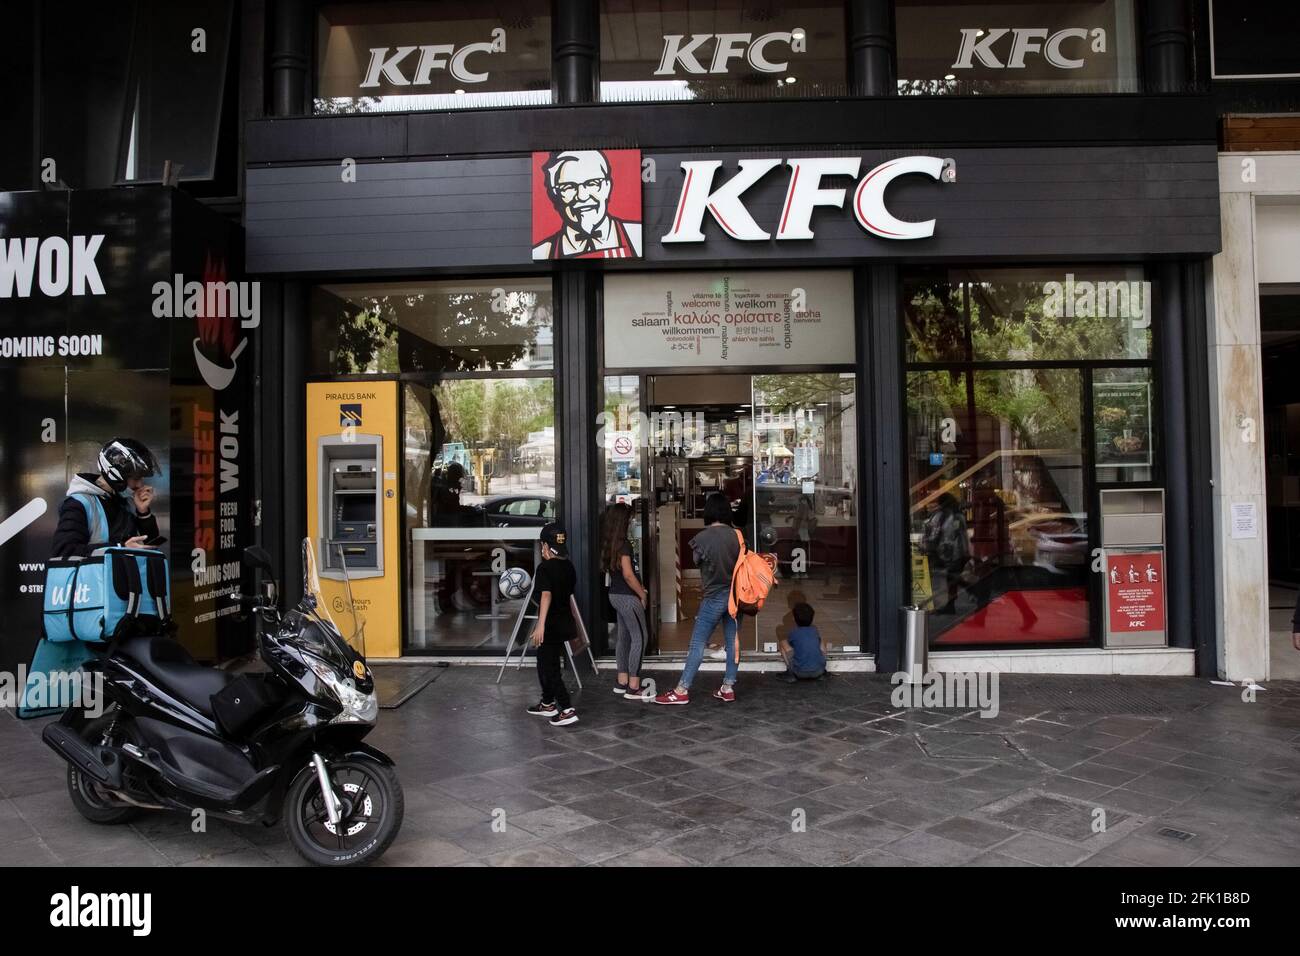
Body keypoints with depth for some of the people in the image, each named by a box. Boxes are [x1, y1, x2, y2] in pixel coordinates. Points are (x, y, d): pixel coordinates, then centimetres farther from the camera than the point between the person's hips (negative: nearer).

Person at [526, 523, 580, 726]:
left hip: (552, 624, -8)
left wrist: (540, 625, -35)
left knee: (550, 668, -2)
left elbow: (546, 595, -30)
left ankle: (568, 710, -9)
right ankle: (548, 704, 34)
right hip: (564, 622, 8)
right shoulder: (568, 566, 6)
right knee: (545, 663, 22)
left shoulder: (546, 568, -17)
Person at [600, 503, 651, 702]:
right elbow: (628, 575, -21)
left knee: (624, 637, 16)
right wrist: (642, 594, -9)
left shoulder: (609, 544, 8)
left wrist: (639, 589, 15)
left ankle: (622, 682, 23)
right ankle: (633, 688, -3)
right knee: (639, 638, -4)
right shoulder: (623, 545, -19)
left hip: (615, 594, 9)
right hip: (627, 597, -9)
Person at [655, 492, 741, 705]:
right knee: (733, 642, 10)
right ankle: (728, 687, 16)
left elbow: (697, 562, 3)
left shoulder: (701, 538, -13)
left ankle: (682, 690, 1)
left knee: (697, 644, -1)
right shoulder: (737, 536, -3)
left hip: (713, 597, -4)